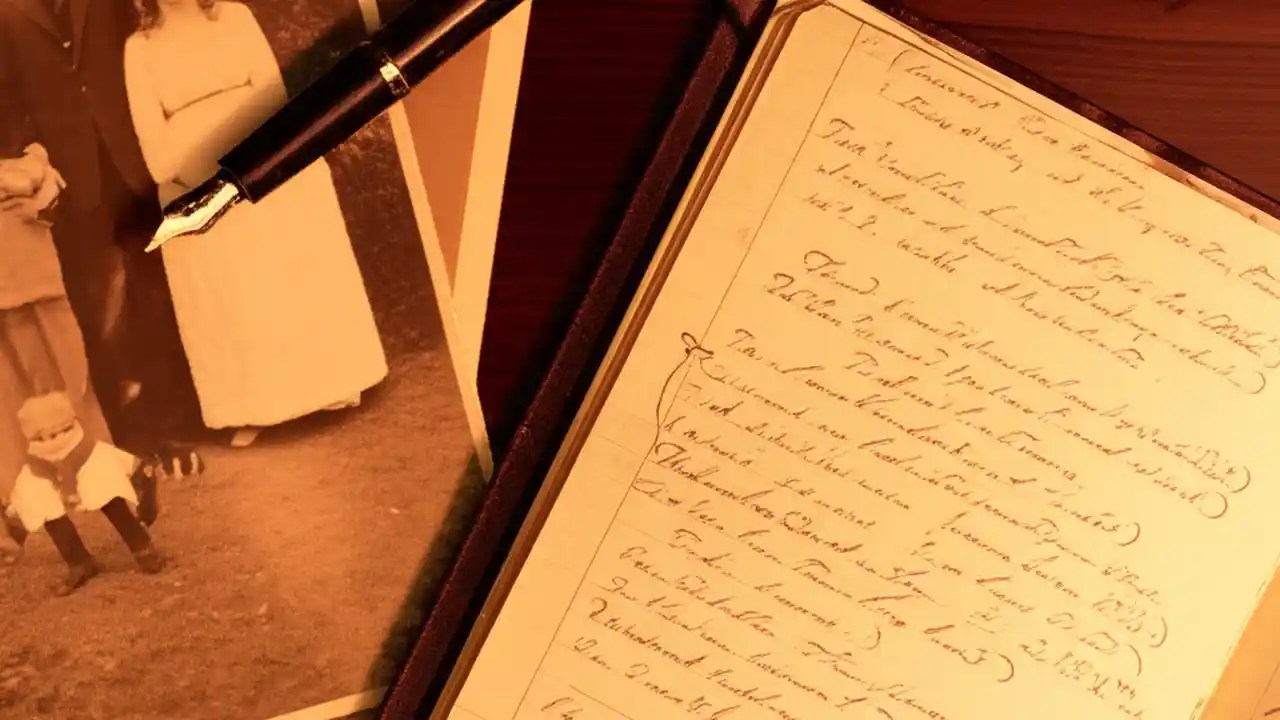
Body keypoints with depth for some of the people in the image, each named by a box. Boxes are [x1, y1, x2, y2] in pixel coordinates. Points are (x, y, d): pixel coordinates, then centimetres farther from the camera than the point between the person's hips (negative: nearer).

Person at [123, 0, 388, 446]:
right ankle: (252, 409, 9)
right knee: (228, 298, 3)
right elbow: (156, 149, -2)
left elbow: (273, 94, -6)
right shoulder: (139, 48, 2)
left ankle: (329, 382, 18)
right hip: (196, 194, 0)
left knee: (294, 277, 6)